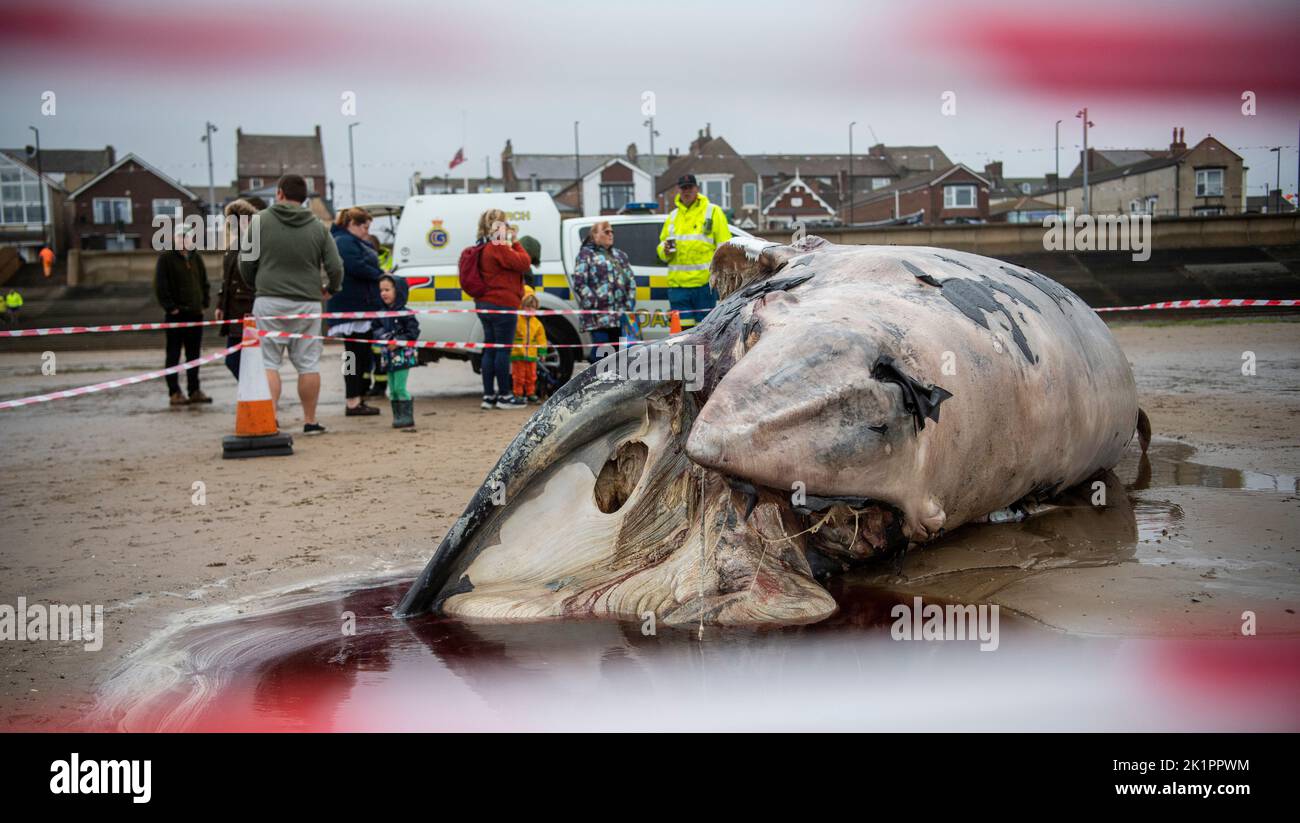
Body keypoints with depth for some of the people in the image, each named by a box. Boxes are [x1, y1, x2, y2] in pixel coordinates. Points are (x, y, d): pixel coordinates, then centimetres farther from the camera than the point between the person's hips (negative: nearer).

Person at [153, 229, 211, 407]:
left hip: (195, 313, 6)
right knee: (173, 355, 0)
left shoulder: (195, 257, 13)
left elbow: (204, 282, 21)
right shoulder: (166, 258, -5)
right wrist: (170, 307, -14)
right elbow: (160, 286, -10)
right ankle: (174, 393, 3)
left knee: (194, 354, 9)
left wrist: (204, 304, 12)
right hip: (176, 315, -6)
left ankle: (194, 390, 16)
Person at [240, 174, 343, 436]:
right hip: (307, 303, 2)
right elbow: (335, 267, 3)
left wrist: (255, 285, 23)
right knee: (308, 364, 7)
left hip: (269, 301, -2)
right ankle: (310, 421, 11)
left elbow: (246, 263, 3)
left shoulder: (260, 221, 1)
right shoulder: (318, 227, 5)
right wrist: (331, 288, 23)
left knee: (268, 363, 2)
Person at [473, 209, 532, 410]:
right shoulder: (499, 248, -16)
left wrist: (511, 243, 10)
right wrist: (515, 243, -4)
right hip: (502, 305, -10)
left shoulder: (485, 248, 15)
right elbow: (524, 263, -14)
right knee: (503, 350, -3)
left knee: (490, 350, 11)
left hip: (485, 304, 10)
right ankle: (505, 396, 2)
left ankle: (489, 395, 13)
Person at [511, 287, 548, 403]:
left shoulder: (537, 323, 5)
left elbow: (541, 339, 11)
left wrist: (542, 352, 9)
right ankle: (518, 394, 9)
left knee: (531, 376, 11)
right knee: (518, 376, 2)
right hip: (517, 355, -4)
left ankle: (530, 393, 21)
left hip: (531, 355, 4)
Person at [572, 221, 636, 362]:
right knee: (601, 347, -11)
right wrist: (593, 304, -14)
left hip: (621, 315, 6)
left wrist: (629, 304, 6)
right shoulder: (586, 255, 1)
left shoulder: (619, 255, 22)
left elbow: (631, 281, 19)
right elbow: (579, 283, -8)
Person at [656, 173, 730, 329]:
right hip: (678, 283, 4)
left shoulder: (712, 212, 4)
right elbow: (661, 246, 22)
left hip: (705, 282, -4)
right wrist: (665, 251, -2)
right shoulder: (673, 216, 17)